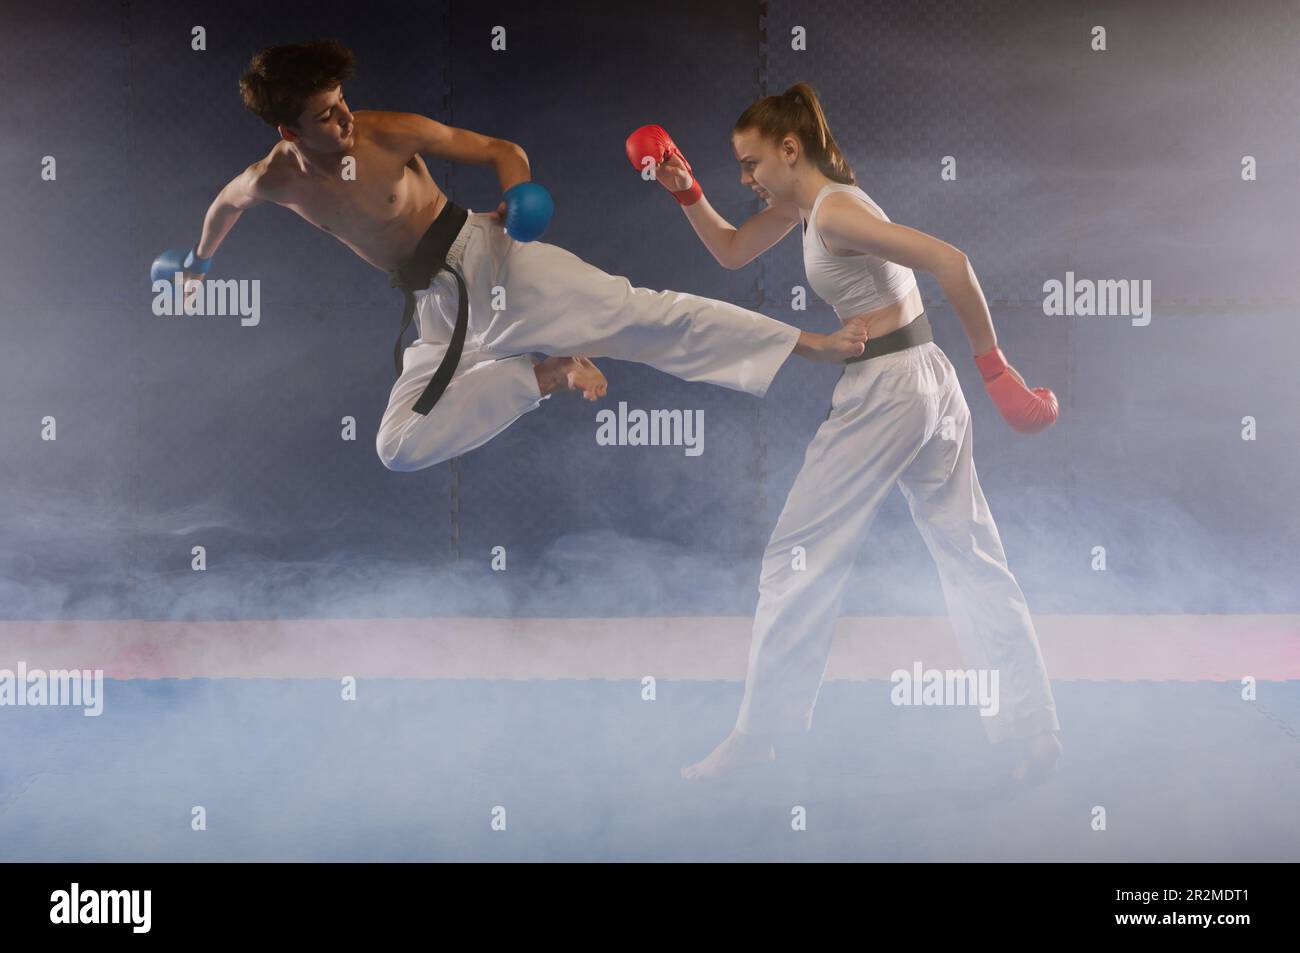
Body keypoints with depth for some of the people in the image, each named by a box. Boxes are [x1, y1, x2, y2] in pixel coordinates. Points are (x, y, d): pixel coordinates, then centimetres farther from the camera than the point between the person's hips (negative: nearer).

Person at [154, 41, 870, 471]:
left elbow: (501, 150, -3)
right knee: (400, 446, -10)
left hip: (490, 260, -4)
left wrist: (517, 197, -23)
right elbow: (226, 202, 21)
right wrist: (198, 262, 37)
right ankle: (547, 373, -3)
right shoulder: (274, 180, -4)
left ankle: (814, 346, -21)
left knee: (636, 314, -19)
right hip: (438, 310, 4)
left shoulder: (390, 132, -12)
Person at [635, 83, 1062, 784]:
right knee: (971, 559, 9)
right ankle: (1034, 730, 11)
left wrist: (993, 366, -20)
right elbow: (732, 252, 26)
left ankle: (761, 732, 10)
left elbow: (949, 261, -24)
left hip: (883, 391, -10)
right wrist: (686, 192, 11)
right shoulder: (801, 202, 12)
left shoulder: (835, 211, -16)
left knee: (798, 560, 1)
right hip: (929, 382, 10)